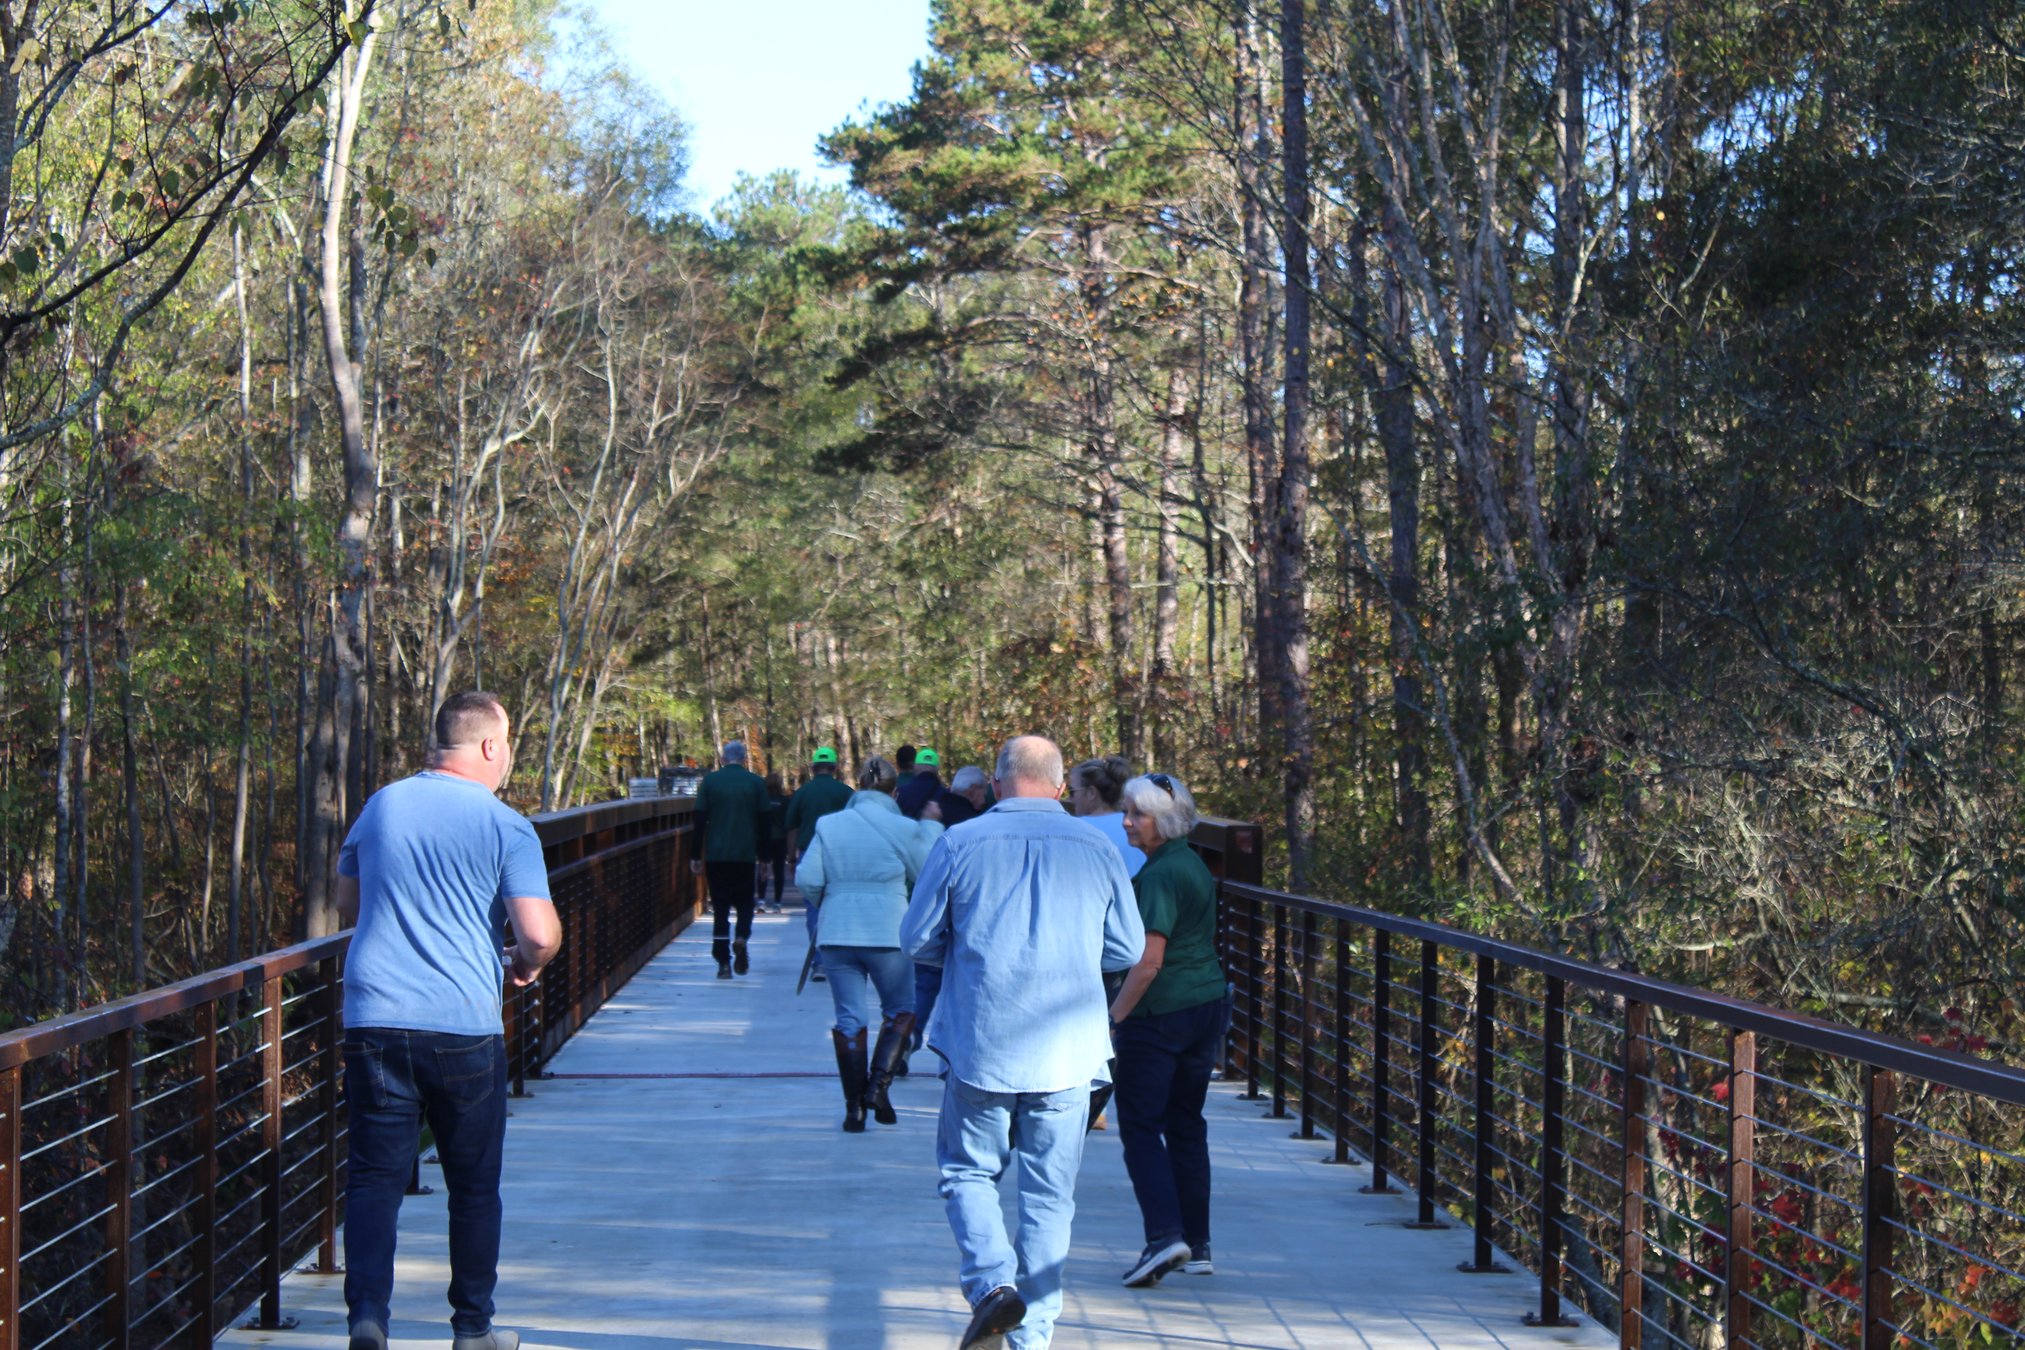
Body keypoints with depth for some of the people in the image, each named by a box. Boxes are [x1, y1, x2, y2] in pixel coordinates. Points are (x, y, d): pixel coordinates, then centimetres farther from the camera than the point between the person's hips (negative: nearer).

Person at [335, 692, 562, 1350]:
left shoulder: (380, 807, 8)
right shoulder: (505, 826, -6)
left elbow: (347, 904, 21)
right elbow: (540, 933, -14)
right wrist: (526, 964, 8)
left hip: (374, 1019, 3)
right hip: (464, 1026, -3)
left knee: (375, 1176, 4)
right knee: (473, 1184, 12)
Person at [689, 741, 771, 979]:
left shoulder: (709, 781, 0)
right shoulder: (756, 783, 2)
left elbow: (699, 821, 0)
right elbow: (763, 823, 3)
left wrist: (696, 856, 5)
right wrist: (763, 856, 10)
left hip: (716, 855, 0)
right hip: (746, 855, 0)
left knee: (720, 908, 4)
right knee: (744, 902, 14)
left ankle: (724, 963, -1)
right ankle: (741, 939, -14)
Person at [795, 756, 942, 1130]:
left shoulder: (828, 825, 0)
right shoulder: (904, 829, -7)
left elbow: (807, 879, -1)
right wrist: (930, 829, 17)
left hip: (836, 933, 2)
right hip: (887, 933, -2)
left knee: (849, 1018, 8)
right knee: (900, 1010, 15)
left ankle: (854, 1107, 7)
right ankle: (877, 1084, -4)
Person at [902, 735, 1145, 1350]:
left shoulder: (959, 844, -3)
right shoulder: (1097, 850, 1)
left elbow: (918, 941, 2)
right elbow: (1126, 949, 8)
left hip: (981, 1045, -1)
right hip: (1066, 1051, 1)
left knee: (967, 1171, 14)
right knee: (1049, 1195, 10)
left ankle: (993, 1280, -9)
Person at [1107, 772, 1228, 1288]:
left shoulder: (1160, 875, -16)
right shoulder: (1194, 867, 13)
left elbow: (1149, 961, -22)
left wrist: (1114, 1019, -16)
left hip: (1160, 1013, -9)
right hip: (1207, 1005, 9)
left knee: (1140, 1125, -3)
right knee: (1186, 1125, 13)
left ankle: (1164, 1235, -15)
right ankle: (1197, 1244, 15)